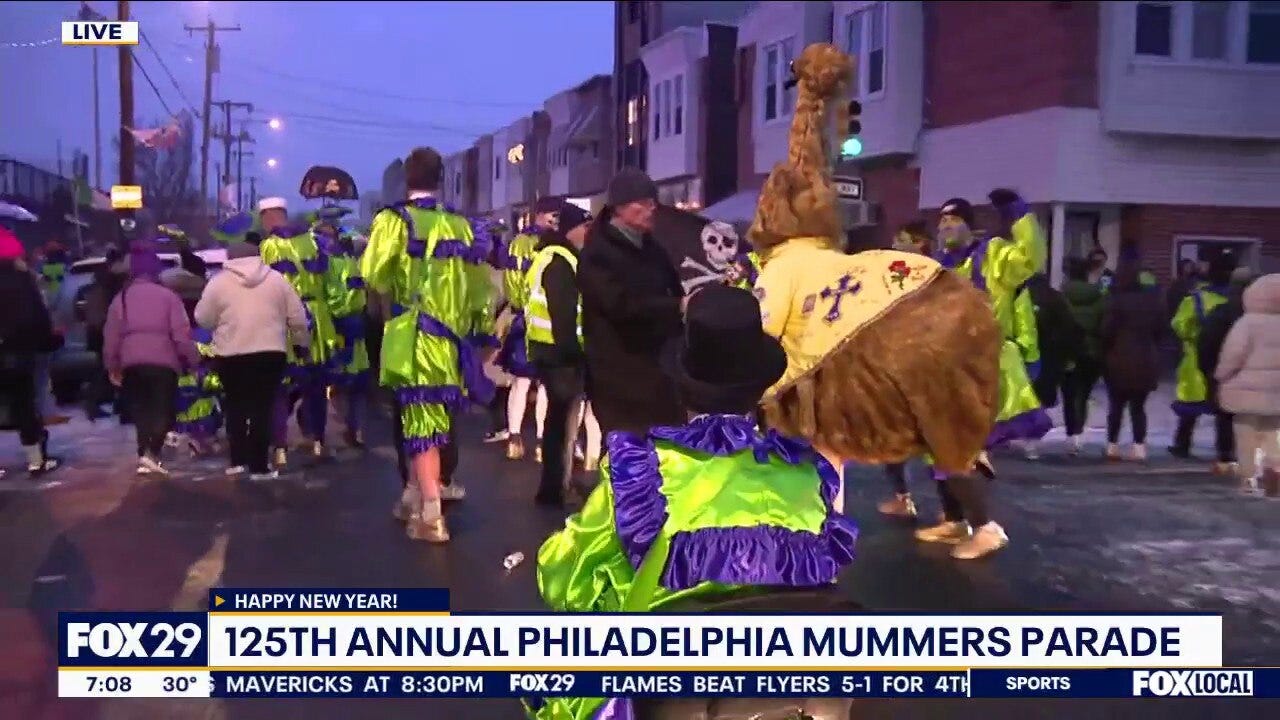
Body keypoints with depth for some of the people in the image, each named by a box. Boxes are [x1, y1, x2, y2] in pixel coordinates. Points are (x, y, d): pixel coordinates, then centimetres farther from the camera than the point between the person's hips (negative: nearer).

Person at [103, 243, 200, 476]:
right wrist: (193, 360, 2)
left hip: (131, 363, 3)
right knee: (163, 409, 1)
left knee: (141, 410, 15)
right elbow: (181, 334, -6)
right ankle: (151, 453, -16)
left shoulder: (121, 298, 10)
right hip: (163, 361, -3)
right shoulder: (168, 296, 0)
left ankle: (144, 454, 11)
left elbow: (111, 337, 8)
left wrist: (113, 366, 16)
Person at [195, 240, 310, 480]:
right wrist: (302, 342, 19)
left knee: (236, 406, 15)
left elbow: (203, 319, 4)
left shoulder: (219, 281, 1)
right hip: (271, 353, 0)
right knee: (263, 408, 2)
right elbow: (298, 318, 5)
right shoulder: (277, 279, 6)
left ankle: (237, 460, 17)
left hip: (231, 356, 0)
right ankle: (259, 466, 2)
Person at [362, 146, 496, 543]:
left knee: (422, 422, -4)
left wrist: (397, 287, 8)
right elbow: (478, 285, 13)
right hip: (452, 340, 5)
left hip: (416, 339, -5)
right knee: (434, 418, 17)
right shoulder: (459, 224, 9)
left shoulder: (394, 220, -6)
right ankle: (416, 495, 30)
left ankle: (430, 516, -6)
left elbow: (373, 275, -14)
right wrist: (483, 334, 22)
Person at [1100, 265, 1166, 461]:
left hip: (1119, 360, -3)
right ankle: (1139, 446, 0)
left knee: (1116, 405, 7)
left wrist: (1103, 353, 0)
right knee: (1138, 406, 9)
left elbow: (1106, 331, -12)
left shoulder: (1115, 300, -8)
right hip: (1145, 361, 4)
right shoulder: (1151, 300, 8)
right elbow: (1160, 330, 11)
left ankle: (1113, 445, 7)